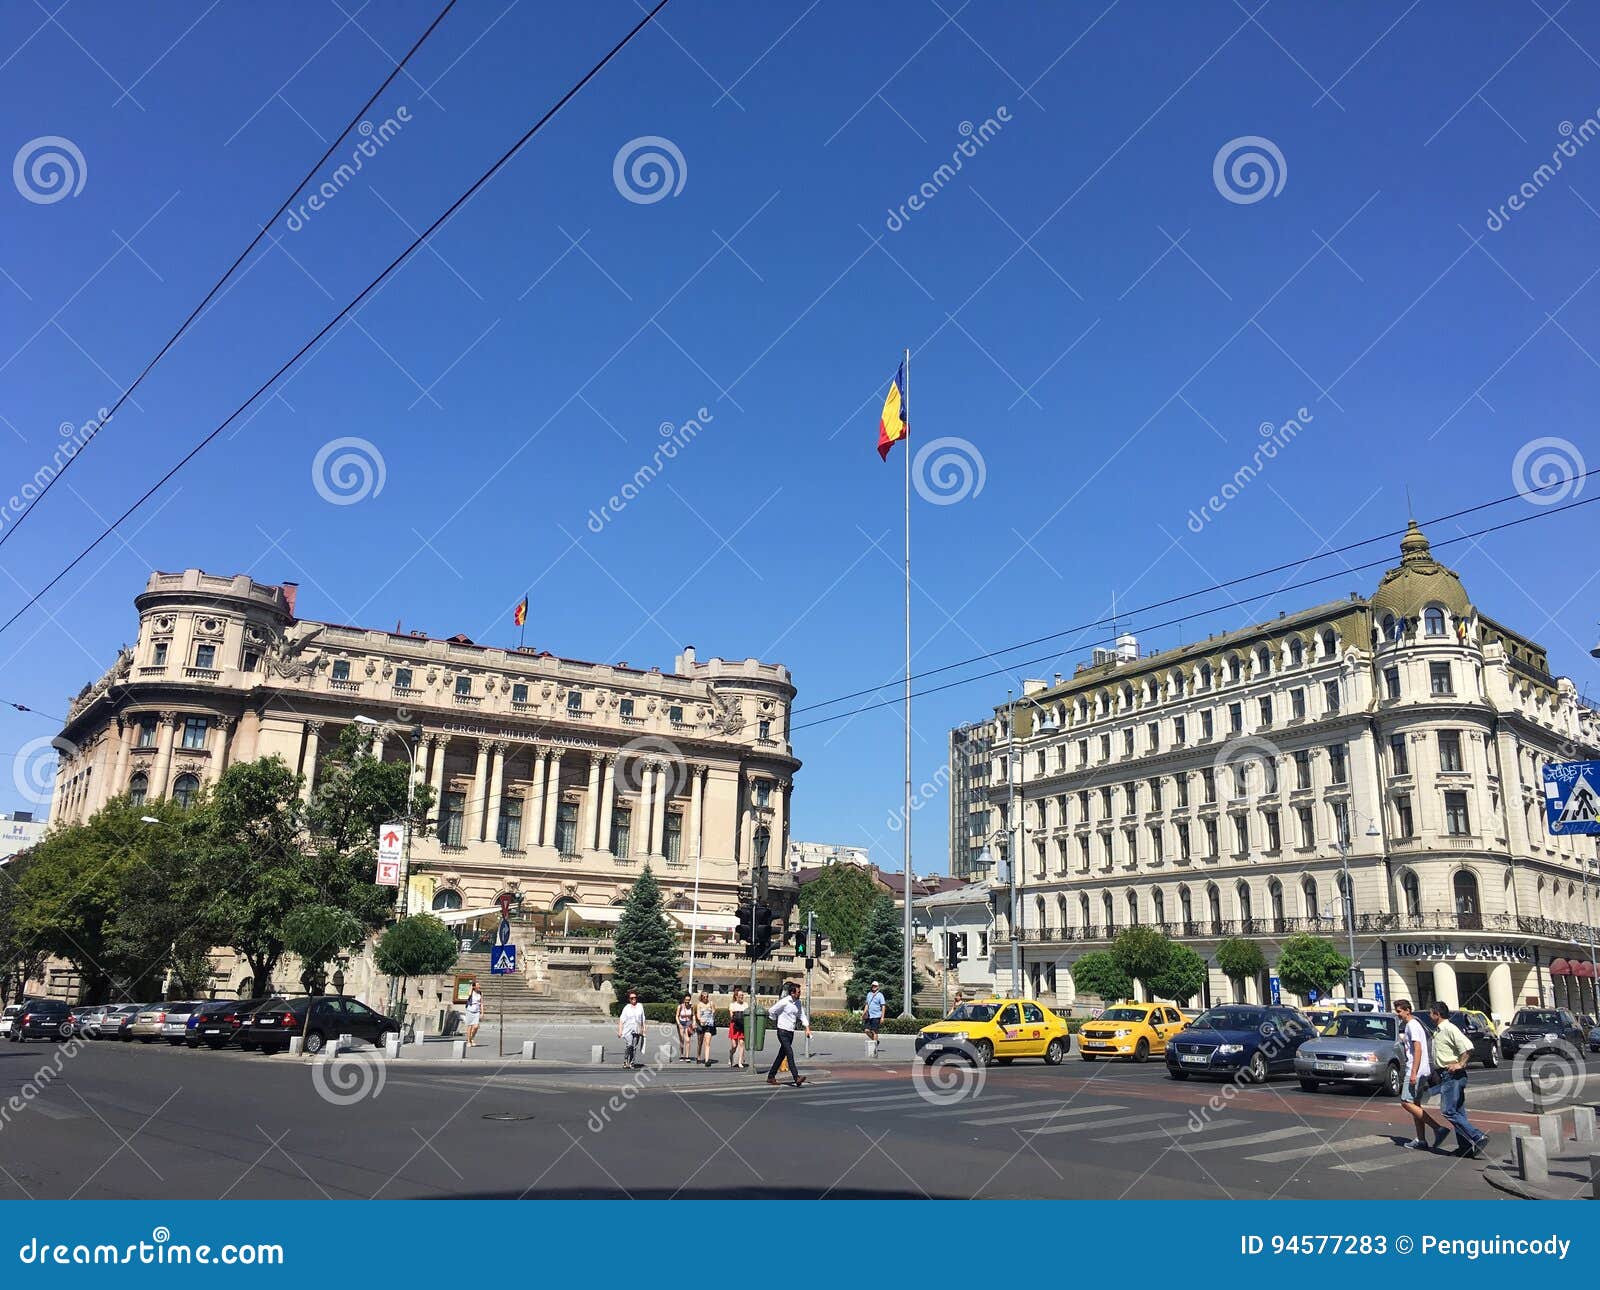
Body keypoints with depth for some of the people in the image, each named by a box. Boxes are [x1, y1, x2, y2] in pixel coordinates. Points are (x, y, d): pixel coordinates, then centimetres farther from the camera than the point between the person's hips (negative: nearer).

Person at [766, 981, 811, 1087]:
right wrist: (776, 1022, 6)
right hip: (783, 1032, -8)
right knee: (790, 1054, -16)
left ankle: (771, 1076, 22)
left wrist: (807, 1028, 0)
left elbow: (802, 1015, 12)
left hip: (791, 1032, 8)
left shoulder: (798, 1002, 7)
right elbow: (771, 1011, -7)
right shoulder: (784, 1002, -16)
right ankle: (797, 1078, -23)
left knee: (782, 1055, 12)